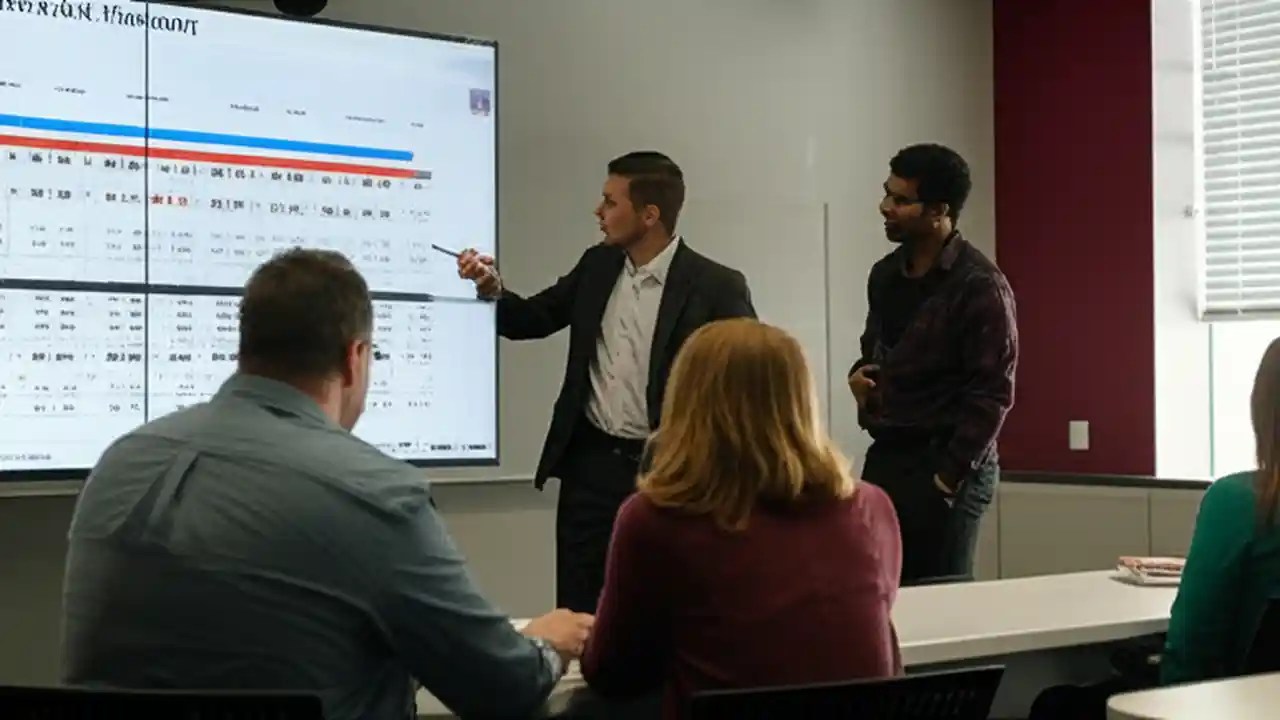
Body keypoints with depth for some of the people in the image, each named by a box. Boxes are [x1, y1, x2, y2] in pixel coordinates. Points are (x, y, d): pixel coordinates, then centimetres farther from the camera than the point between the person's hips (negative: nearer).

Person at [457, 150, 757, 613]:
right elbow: (534, 319, 14)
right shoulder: (597, 266, 6)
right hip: (590, 463, 5)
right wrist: (493, 289, -6)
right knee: (575, 612, 8)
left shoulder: (715, 287, -11)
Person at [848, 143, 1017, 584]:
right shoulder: (885, 274, 10)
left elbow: (992, 394, -14)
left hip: (945, 465, -6)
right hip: (884, 457, 7)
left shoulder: (980, 286, -11)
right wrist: (860, 373, 2)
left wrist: (948, 477, -16)